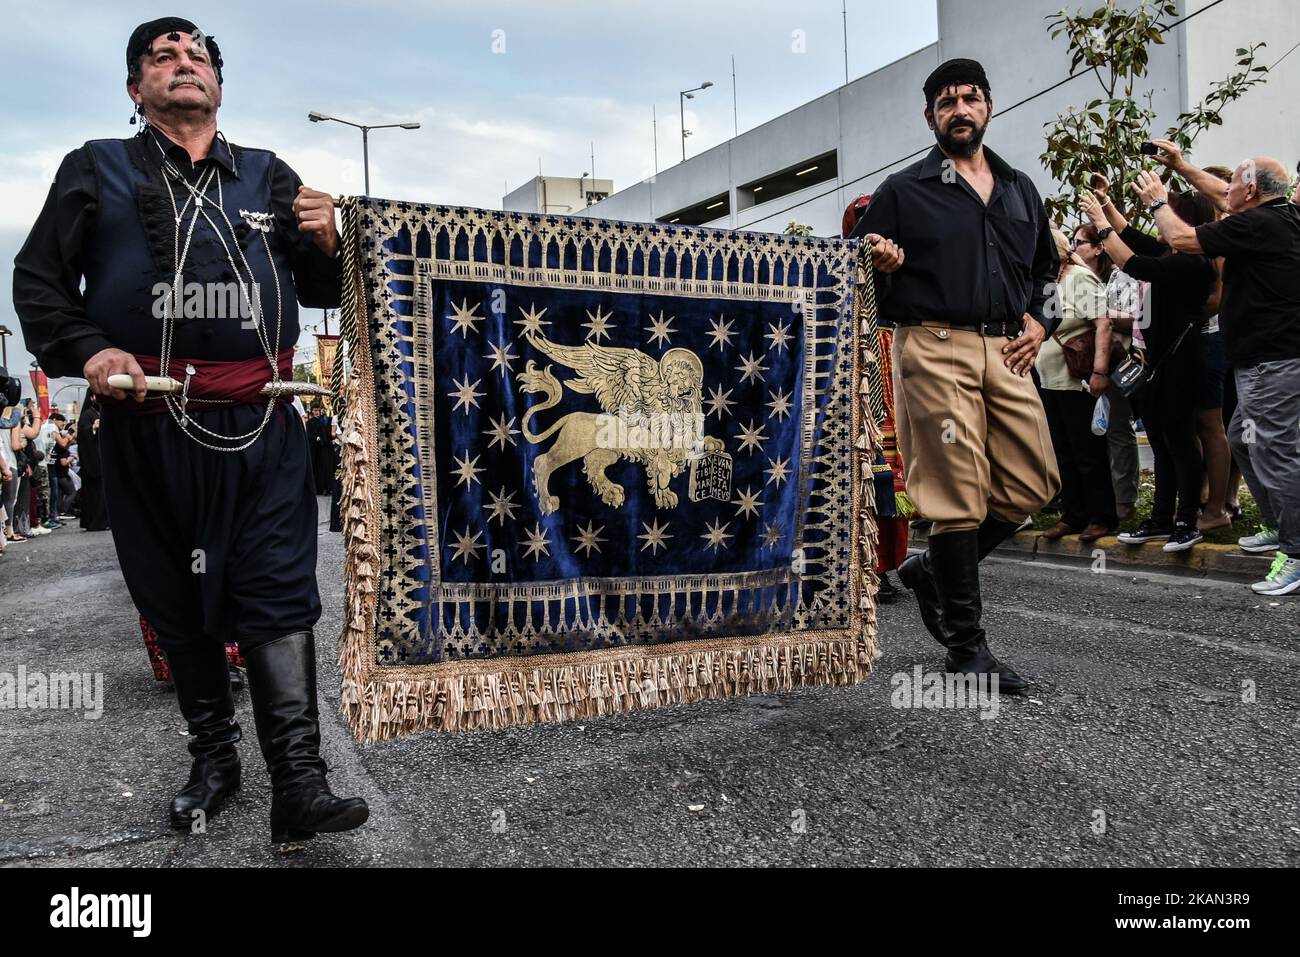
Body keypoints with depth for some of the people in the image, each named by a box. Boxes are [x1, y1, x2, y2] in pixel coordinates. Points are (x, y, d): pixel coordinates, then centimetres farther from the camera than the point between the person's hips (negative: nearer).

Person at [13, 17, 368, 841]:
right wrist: (85, 348, -10)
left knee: (278, 596, -6)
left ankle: (299, 786, -4)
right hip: (149, 427, 0)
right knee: (179, 601, 10)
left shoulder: (270, 178, 15)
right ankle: (214, 758, 26)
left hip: (262, 428, 0)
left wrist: (326, 245, -5)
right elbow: (38, 279, 8)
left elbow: (322, 293, 17)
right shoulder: (97, 171, 11)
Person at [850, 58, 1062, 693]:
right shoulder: (904, 191, 7)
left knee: (1034, 486, 2)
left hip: (1005, 352, 6)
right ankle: (966, 645, 5)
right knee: (960, 494, -6)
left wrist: (1042, 320, 12)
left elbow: (1047, 267, 30)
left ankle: (933, 570, 23)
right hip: (934, 348, -5)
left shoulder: (1020, 189, 21)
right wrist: (882, 268, -17)